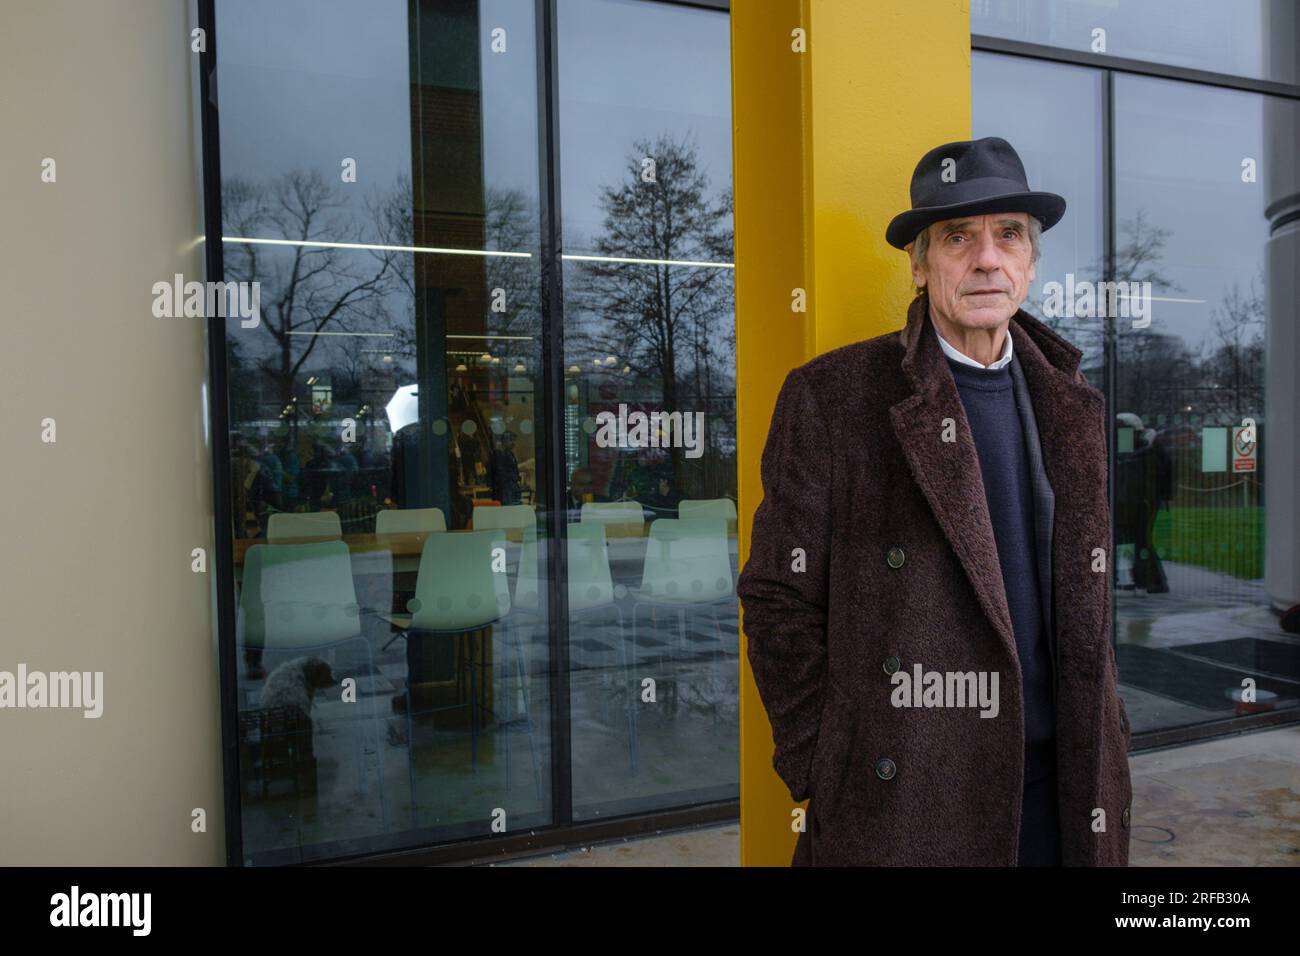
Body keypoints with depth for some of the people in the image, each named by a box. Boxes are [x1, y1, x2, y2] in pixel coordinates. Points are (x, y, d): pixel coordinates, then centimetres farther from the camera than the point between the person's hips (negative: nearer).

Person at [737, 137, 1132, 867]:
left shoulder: (1072, 403, 8)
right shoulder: (830, 396, -9)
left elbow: (1085, 596, 15)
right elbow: (780, 599, -9)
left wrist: (1103, 743, 10)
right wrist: (822, 775, -9)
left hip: (1060, 788, 5)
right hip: (903, 802, -5)